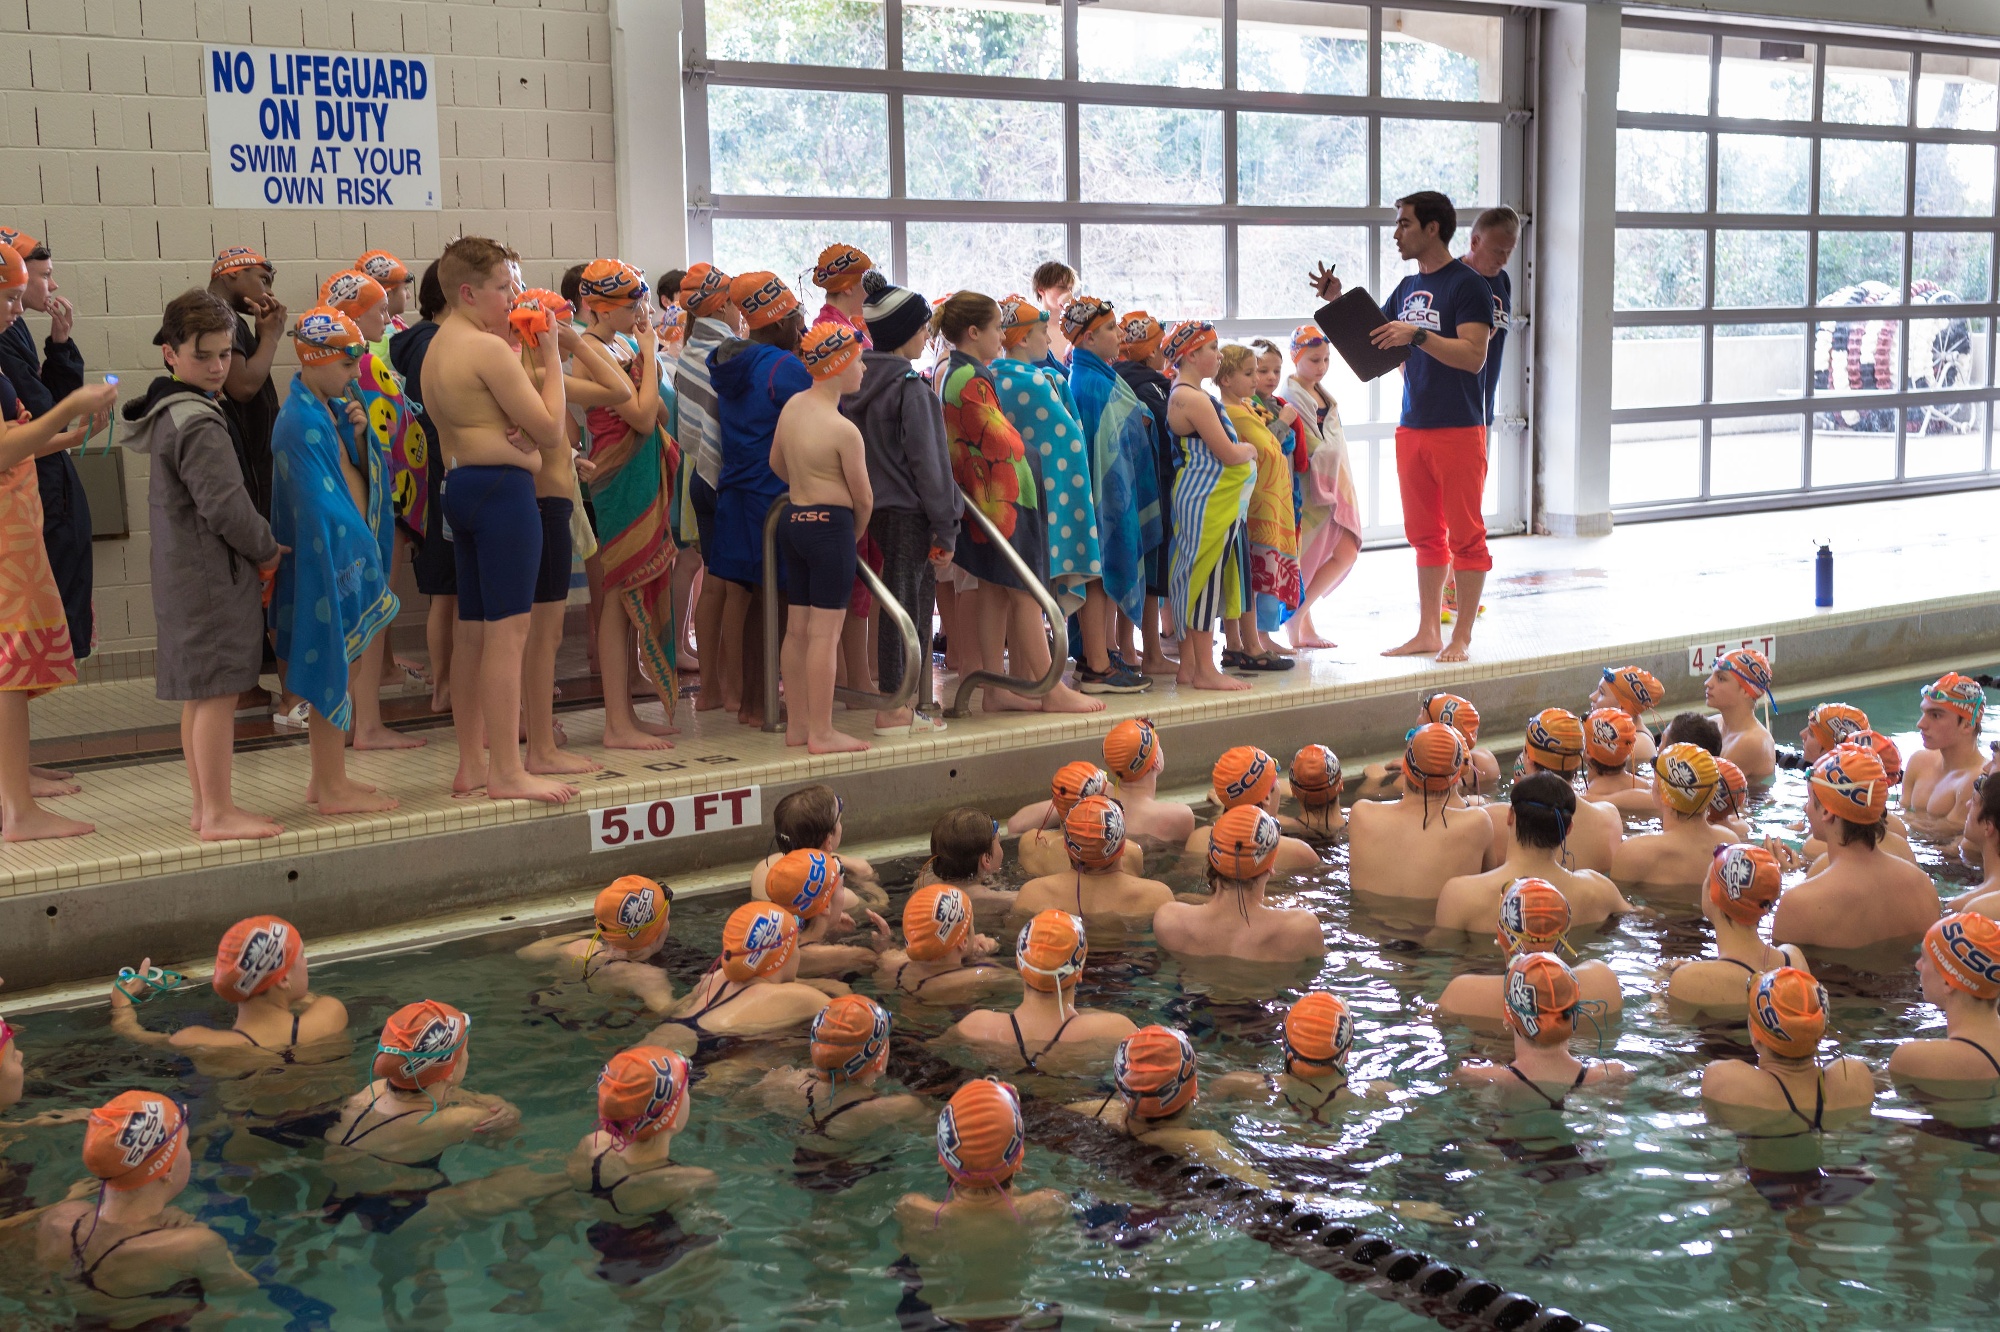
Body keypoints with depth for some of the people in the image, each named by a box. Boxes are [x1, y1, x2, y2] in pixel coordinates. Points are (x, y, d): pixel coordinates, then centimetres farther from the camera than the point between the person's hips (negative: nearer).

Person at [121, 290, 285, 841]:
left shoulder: (166, 413, 15)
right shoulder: (199, 423, -18)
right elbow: (225, 506, -21)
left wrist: (255, 551, 15)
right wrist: (267, 551, -4)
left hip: (182, 576, 10)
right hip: (214, 575, -10)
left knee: (198, 693, 15)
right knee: (219, 692, -5)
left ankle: (206, 806, 23)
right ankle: (218, 813, -1)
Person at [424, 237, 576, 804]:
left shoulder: (438, 348, 18)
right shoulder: (488, 348, -13)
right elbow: (550, 429, -12)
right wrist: (552, 360, -3)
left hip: (460, 484, 10)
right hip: (502, 487, -10)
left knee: (471, 629, 13)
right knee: (508, 630, -7)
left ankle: (471, 764, 20)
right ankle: (507, 772, -5)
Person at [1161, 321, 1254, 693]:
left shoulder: (1183, 395, 16)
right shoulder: (1194, 399, -16)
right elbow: (1228, 453, -18)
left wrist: (1242, 450, 3)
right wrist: (1250, 449, 1)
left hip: (1207, 498, 10)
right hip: (1207, 499, -10)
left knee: (1195, 579, 12)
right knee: (1206, 578, -6)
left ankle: (1189, 665, 18)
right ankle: (1204, 670, -1)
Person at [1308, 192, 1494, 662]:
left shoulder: (1468, 284, -9)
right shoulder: (1408, 287, 14)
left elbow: (1473, 355, -19)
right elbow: (1370, 341, 19)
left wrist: (1416, 335, -26)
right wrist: (1339, 303, 6)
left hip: (1458, 428, -7)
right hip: (1412, 426, 7)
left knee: (1464, 532, -2)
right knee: (1425, 533, 11)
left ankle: (1461, 636, 4)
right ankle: (1428, 632, 17)